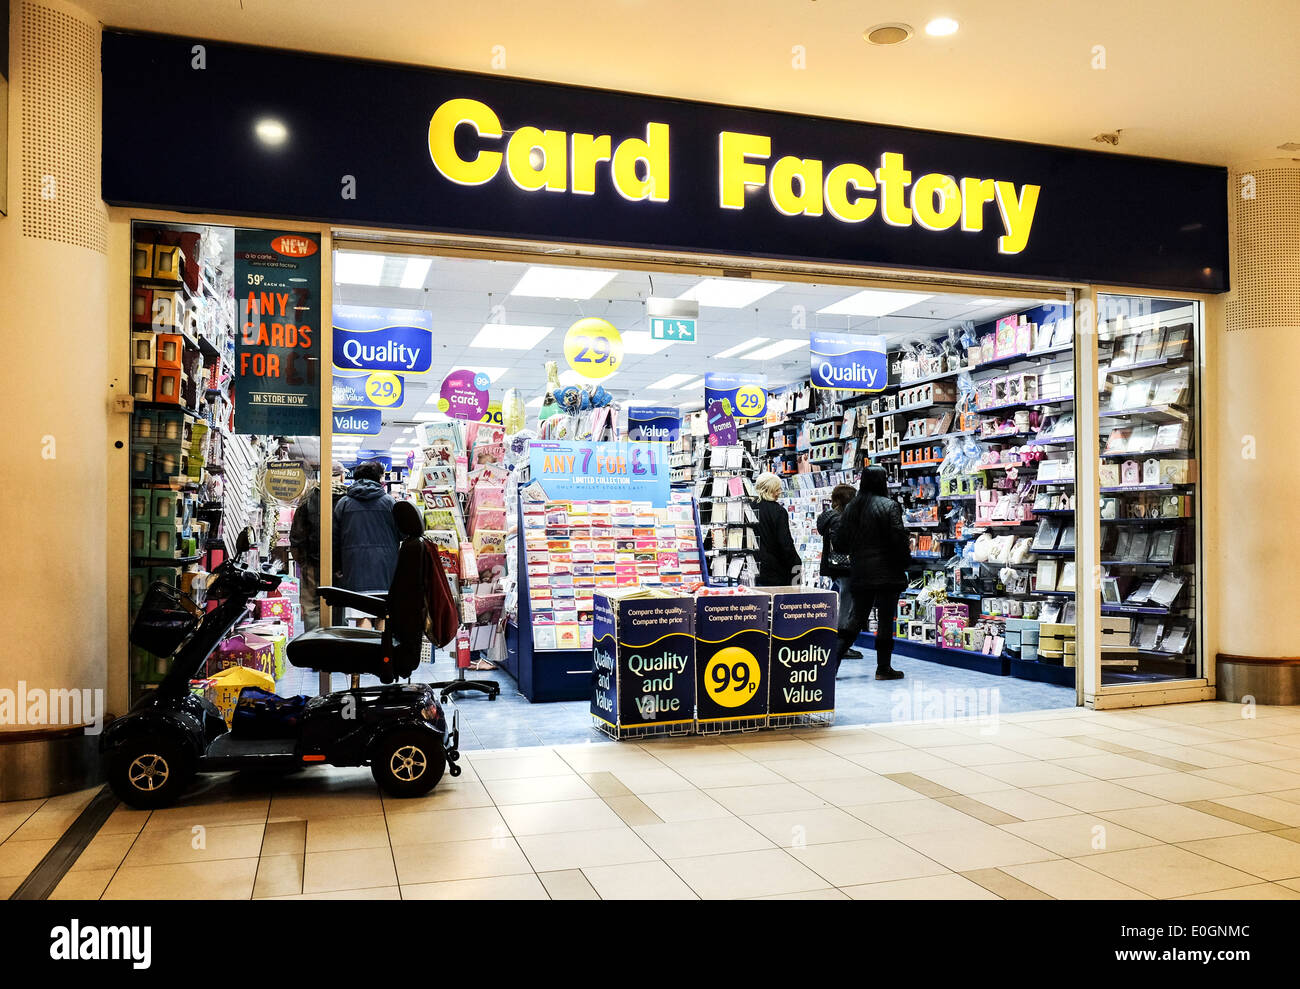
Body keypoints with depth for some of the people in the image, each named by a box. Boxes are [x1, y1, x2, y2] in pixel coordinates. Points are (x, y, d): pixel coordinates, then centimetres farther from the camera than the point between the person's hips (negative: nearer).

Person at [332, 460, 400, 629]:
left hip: (354, 567, 1)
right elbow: (400, 533, 3)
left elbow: (335, 539, 8)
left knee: (362, 618, 1)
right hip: (384, 566, -1)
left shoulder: (342, 503, 8)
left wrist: (338, 567, 15)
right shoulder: (388, 501, 2)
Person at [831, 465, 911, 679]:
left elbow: (839, 541, 8)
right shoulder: (889, 506, -9)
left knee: (857, 617, 12)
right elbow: (899, 538, -13)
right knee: (886, 619, 3)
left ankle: (835, 656, 0)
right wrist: (906, 560, 1)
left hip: (859, 573, 5)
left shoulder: (851, 507, 8)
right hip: (886, 573, -5)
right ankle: (883, 668, 7)